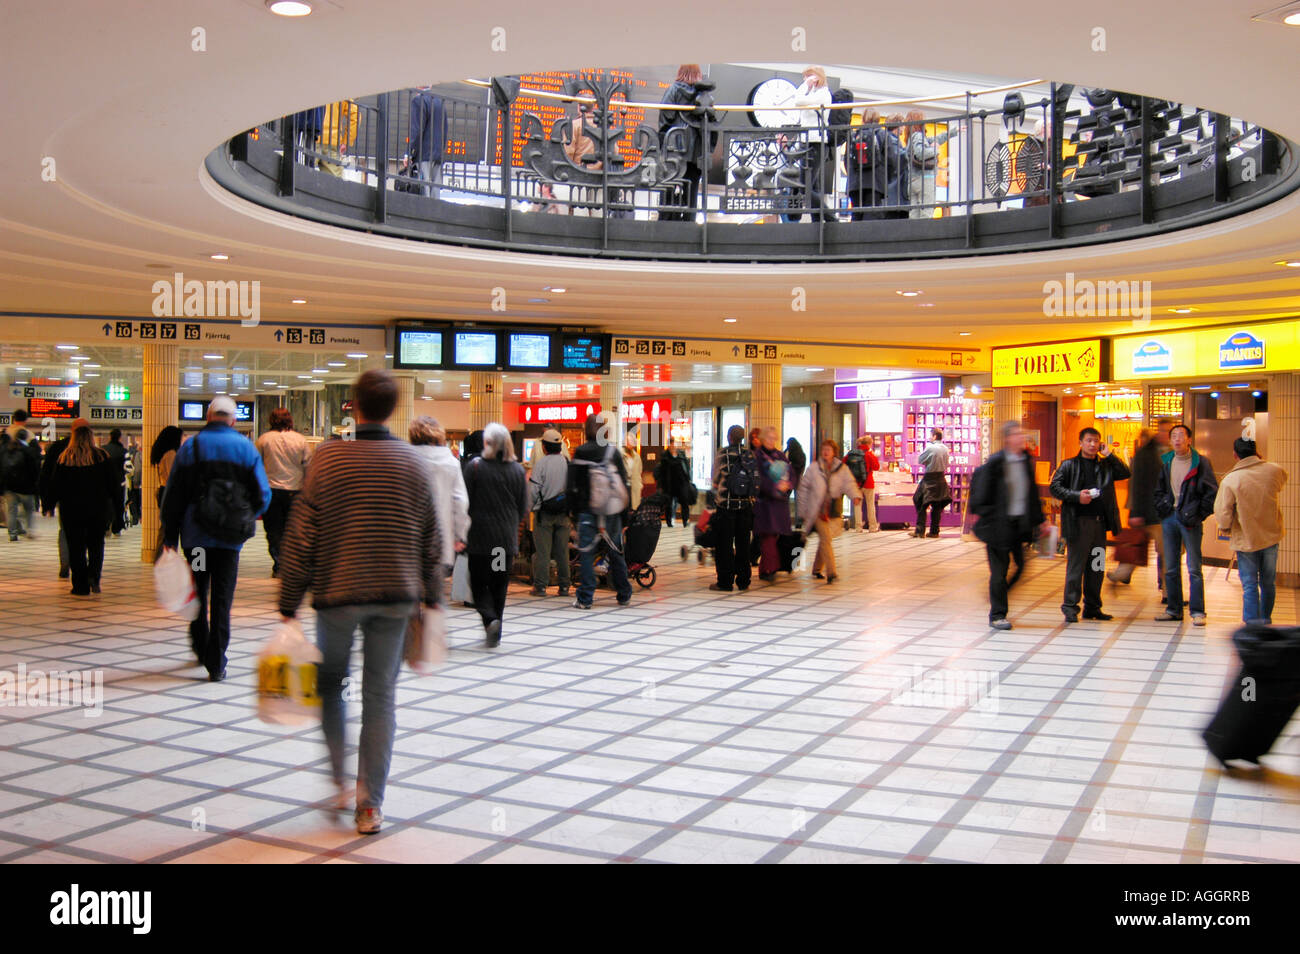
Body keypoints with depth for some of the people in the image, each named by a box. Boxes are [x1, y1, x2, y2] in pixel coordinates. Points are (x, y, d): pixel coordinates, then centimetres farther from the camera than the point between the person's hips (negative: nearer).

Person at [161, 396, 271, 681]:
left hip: (195, 535, 1)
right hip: (230, 538, -1)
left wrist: (169, 537, 5)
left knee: (197, 593, 17)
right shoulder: (246, 447, 2)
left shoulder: (190, 447, 2)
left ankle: (201, 648, 30)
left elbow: (172, 496, 1)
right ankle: (216, 663, 0)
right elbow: (263, 495, 1)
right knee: (222, 597, 2)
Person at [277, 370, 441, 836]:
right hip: (396, 597, 2)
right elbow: (431, 539, 5)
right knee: (380, 696, 7)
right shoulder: (414, 462, 0)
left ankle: (340, 783, 17)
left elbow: (301, 537, -7)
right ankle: (370, 805, 11)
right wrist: (431, 596, 16)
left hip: (337, 593, -2)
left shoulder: (328, 458, -7)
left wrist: (289, 603, 0)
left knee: (330, 684, 19)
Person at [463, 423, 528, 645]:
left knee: (479, 583, 7)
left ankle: (490, 619, -16)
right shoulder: (517, 470, 2)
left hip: (480, 536, -3)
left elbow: (466, 501, -6)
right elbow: (523, 508, 6)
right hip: (507, 538, 3)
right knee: (500, 585, 12)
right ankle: (494, 635, 16)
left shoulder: (475, 466, -8)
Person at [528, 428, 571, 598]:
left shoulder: (541, 464, -10)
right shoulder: (568, 463, 3)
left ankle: (540, 585, 1)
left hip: (544, 512, -4)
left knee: (542, 550, 0)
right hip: (563, 513, 4)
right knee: (562, 550, 9)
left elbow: (533, 489, -10)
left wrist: (530, 507, 4)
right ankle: (564, 585, 11)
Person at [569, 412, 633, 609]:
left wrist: (573, 509, 6)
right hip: (612, 511, 3)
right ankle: (624, 595, 20)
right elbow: (624, 482, 5)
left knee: (586, 553, 0)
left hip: (587, 510, -3)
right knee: (615, 552, 12)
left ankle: (585, 598, -3)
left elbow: (572, 484, -1)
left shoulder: (580, 453, -2)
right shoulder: (613, 452, 4)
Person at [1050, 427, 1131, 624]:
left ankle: (1092, 607, 17)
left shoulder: (1105, 465, 17)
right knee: (1075, 566, -6)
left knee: (1096, 567, 9)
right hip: (1078, 522, -5)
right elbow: (1055, 487, -2)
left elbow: (1125, 473, 5)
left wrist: (1108, 455, 1)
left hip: (1100, 522, 5)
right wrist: (1076, 496, -14)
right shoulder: (1069, 465, 3)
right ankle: (1070, 608, -2)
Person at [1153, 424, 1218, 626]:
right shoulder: (1165, 462, 10)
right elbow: (1159, 489, 20)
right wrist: (1161, 507, 7)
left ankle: (1197, 611, 1)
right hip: (1169, 517, 5)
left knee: (1194, 568, -4)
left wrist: (1200, 514, -8)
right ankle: (1174, 609, 16)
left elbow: (1212, 492, -4)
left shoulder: (1201, 462, -4)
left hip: (1190, 518, -5)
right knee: (1170, 568, 9)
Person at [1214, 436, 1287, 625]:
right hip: (1271, 536, 4)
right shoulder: (1274, 470, -8)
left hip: (1246, 539, -4)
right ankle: (1265, 620, 33)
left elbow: (1222, 514, -17)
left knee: (1250, 585, 3)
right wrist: (1260, 459, 14)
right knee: (1268, 582, 18)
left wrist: (1225, 529, 4)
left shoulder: (1230, 480, -19)